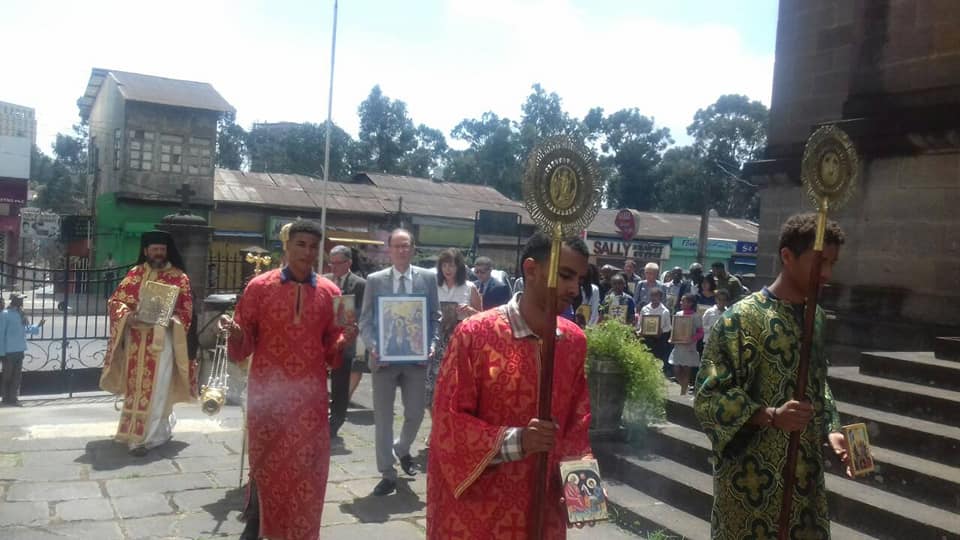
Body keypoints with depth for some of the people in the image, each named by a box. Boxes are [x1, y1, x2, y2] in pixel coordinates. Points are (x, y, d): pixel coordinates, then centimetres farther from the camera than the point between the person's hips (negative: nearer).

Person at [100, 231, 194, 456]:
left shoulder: (179, 277, 1)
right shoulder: (135, 273, 9)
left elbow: (186, 311, 0)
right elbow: (115, 300, 6)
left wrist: (168, 320, -18)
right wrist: (127, 315, -14)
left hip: (162, 340, -3)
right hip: (136, 339, 4)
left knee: (155, 389, -6)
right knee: (135, 387, 10)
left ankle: (144, 437, -2)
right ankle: (161, 429, 26)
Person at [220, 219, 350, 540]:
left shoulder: (329, 292, 2)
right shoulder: (259, 286, -3)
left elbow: (331, 350, 7)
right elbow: (244, 344, 0)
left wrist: (345, 340, -14)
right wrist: (235, 332, -21)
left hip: (310, 394, 2)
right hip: (266, 390, -1)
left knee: (306, 467, 7)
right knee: (264, 461, 10)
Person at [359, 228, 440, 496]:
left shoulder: (427, 278, 4)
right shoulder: (375, 280, 2)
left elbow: (435, 316, 6)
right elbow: (365, 320, 2)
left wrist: (432, 344, -8)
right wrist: (372, 346, -15)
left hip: (416, 357, 1)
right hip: (384, 357, -1)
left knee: (415, 413, 7)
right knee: (383, 417, 3)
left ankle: (402, 449, 40)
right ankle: (388, 474, 15)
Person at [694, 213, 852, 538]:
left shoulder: (816, 316, 8)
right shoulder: (743, 317, -15)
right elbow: (709, 395, -16)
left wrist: (830, 430, 4)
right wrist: (770, 416, -28)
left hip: (805, 471, 7)